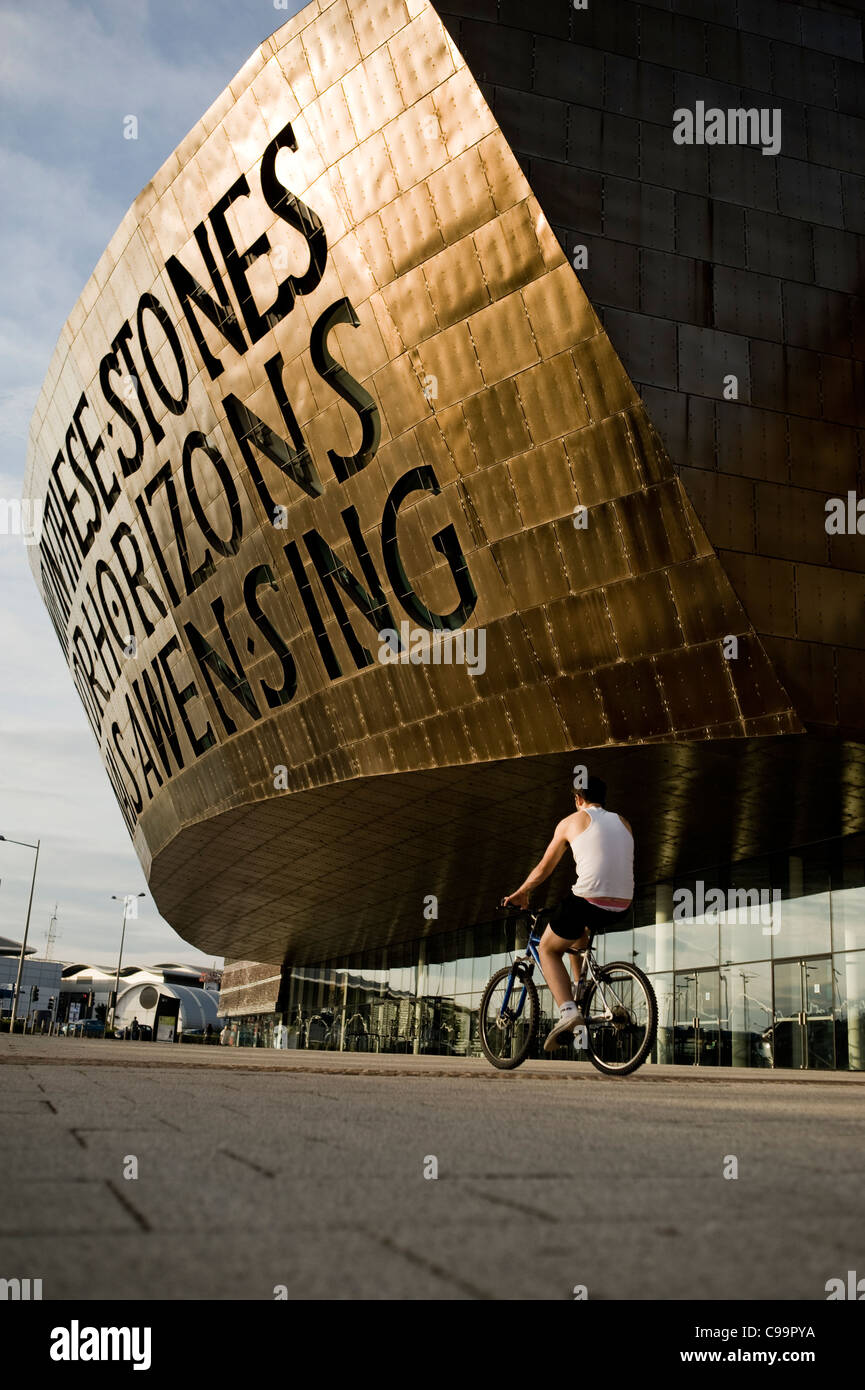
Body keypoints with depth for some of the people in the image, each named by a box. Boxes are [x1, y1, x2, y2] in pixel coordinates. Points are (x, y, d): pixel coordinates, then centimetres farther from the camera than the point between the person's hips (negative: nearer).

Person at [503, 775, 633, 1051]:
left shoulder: (572, 821, 8)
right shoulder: (623, 823, 19)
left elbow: (544, 868, 15)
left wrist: (519, 894, 30)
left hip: (587, 901, -5)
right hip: (621, 910, 5)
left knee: (547, 949, 17)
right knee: (578, 936, 35)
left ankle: (568, 1010, -4)